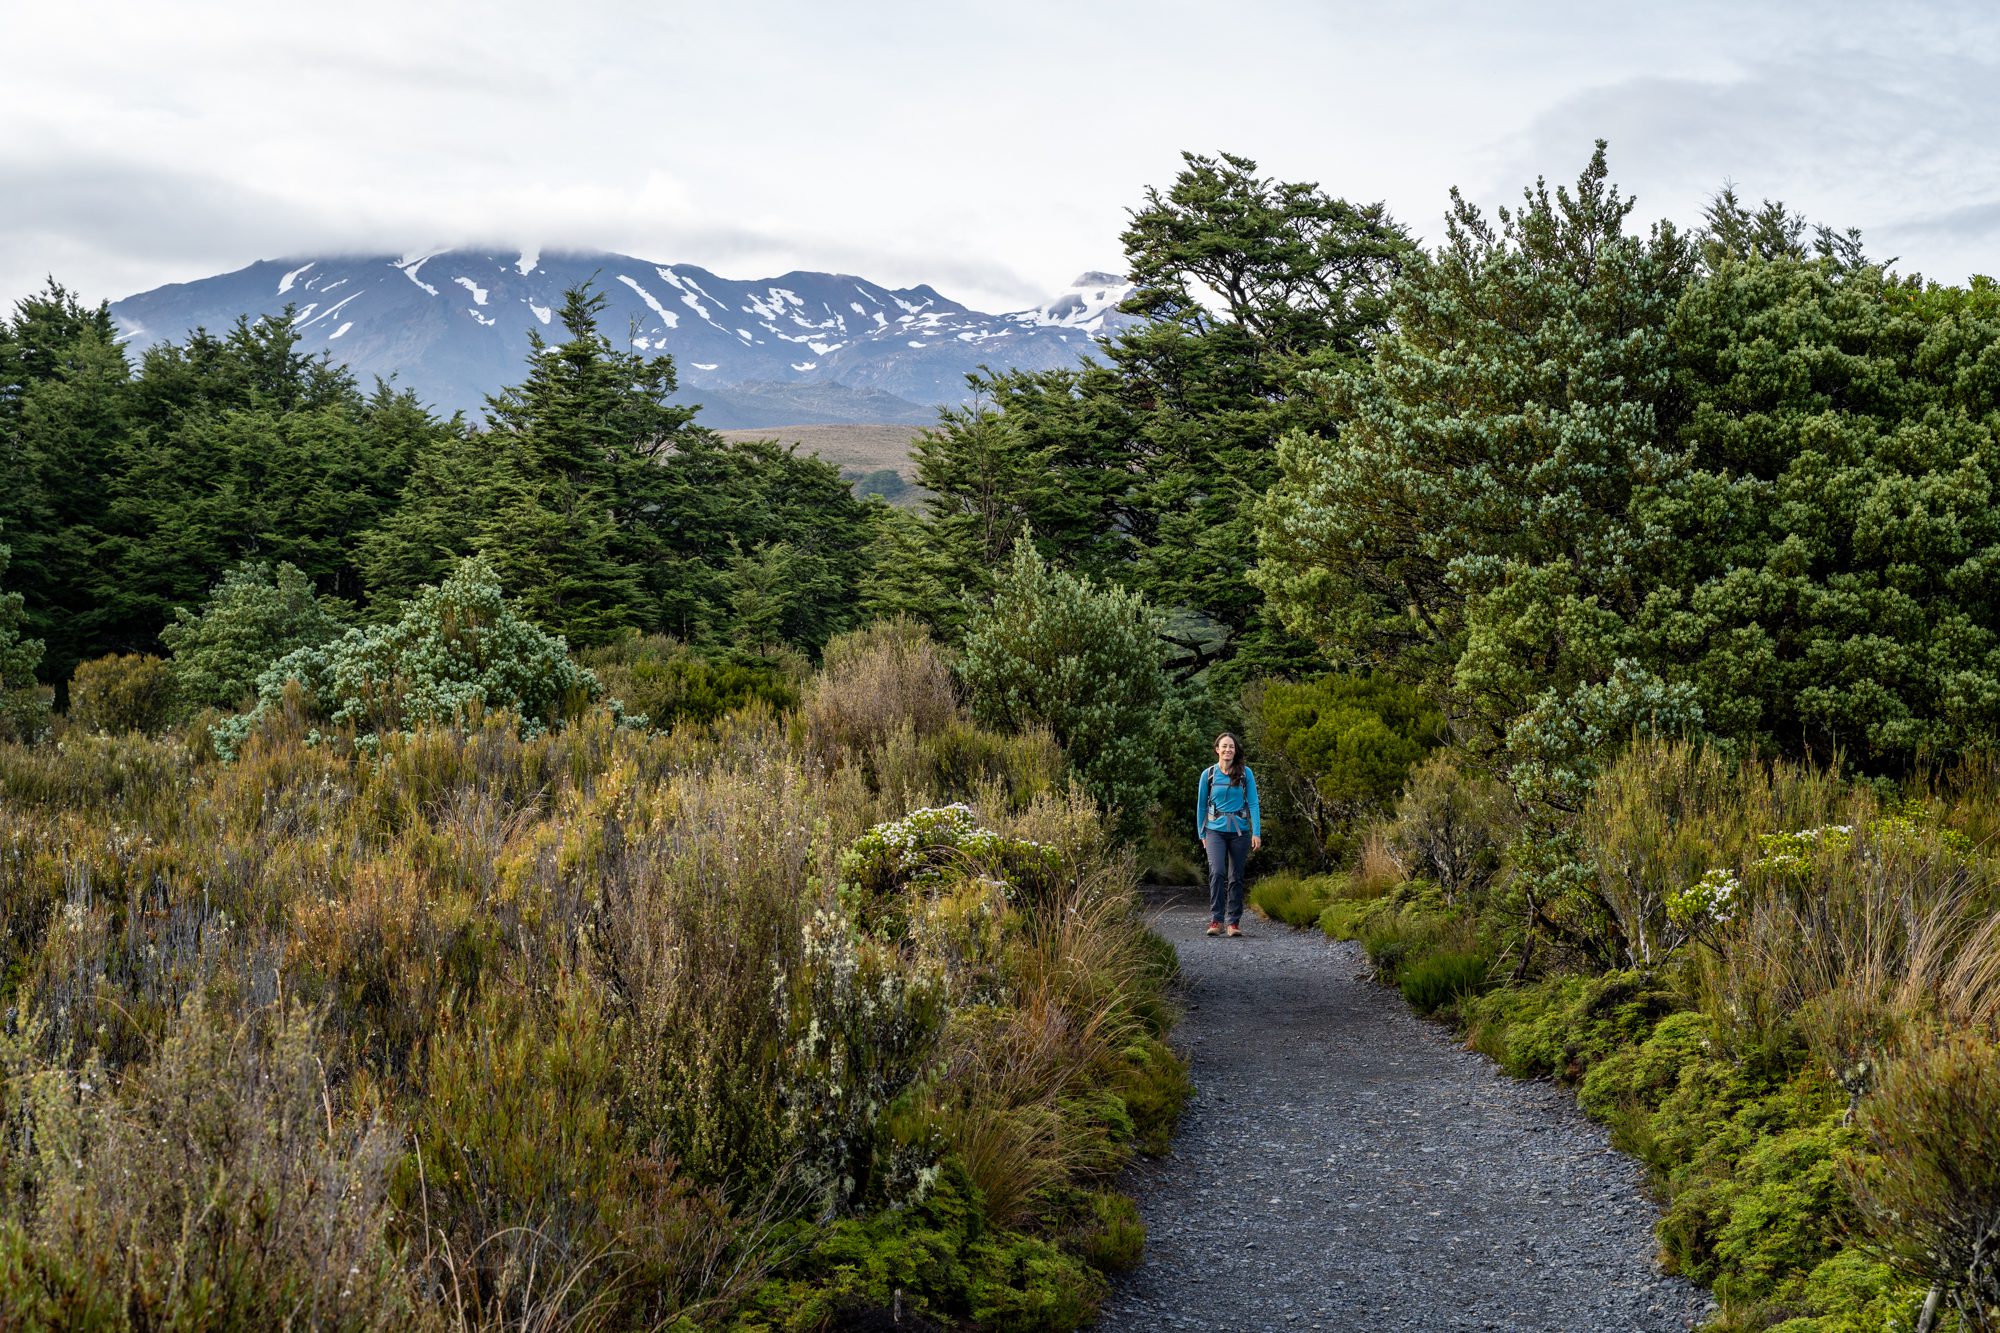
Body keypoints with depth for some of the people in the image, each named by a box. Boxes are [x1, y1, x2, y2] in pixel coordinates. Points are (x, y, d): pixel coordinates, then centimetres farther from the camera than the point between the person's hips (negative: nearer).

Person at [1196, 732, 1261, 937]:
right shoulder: (1208, 774, 2)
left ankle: (1233, 922, 12)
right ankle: (1216, 920, -15)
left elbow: (1253, 803, -1)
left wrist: (1257, 832, -9)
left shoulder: (1245, 773, 0)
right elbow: (1201, 805, 11)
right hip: (1215, 831, -1)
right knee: (1217, 872, -18)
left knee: (1236, 877, 5)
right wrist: (1201, 834, 13)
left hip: (1239, 831, 1)